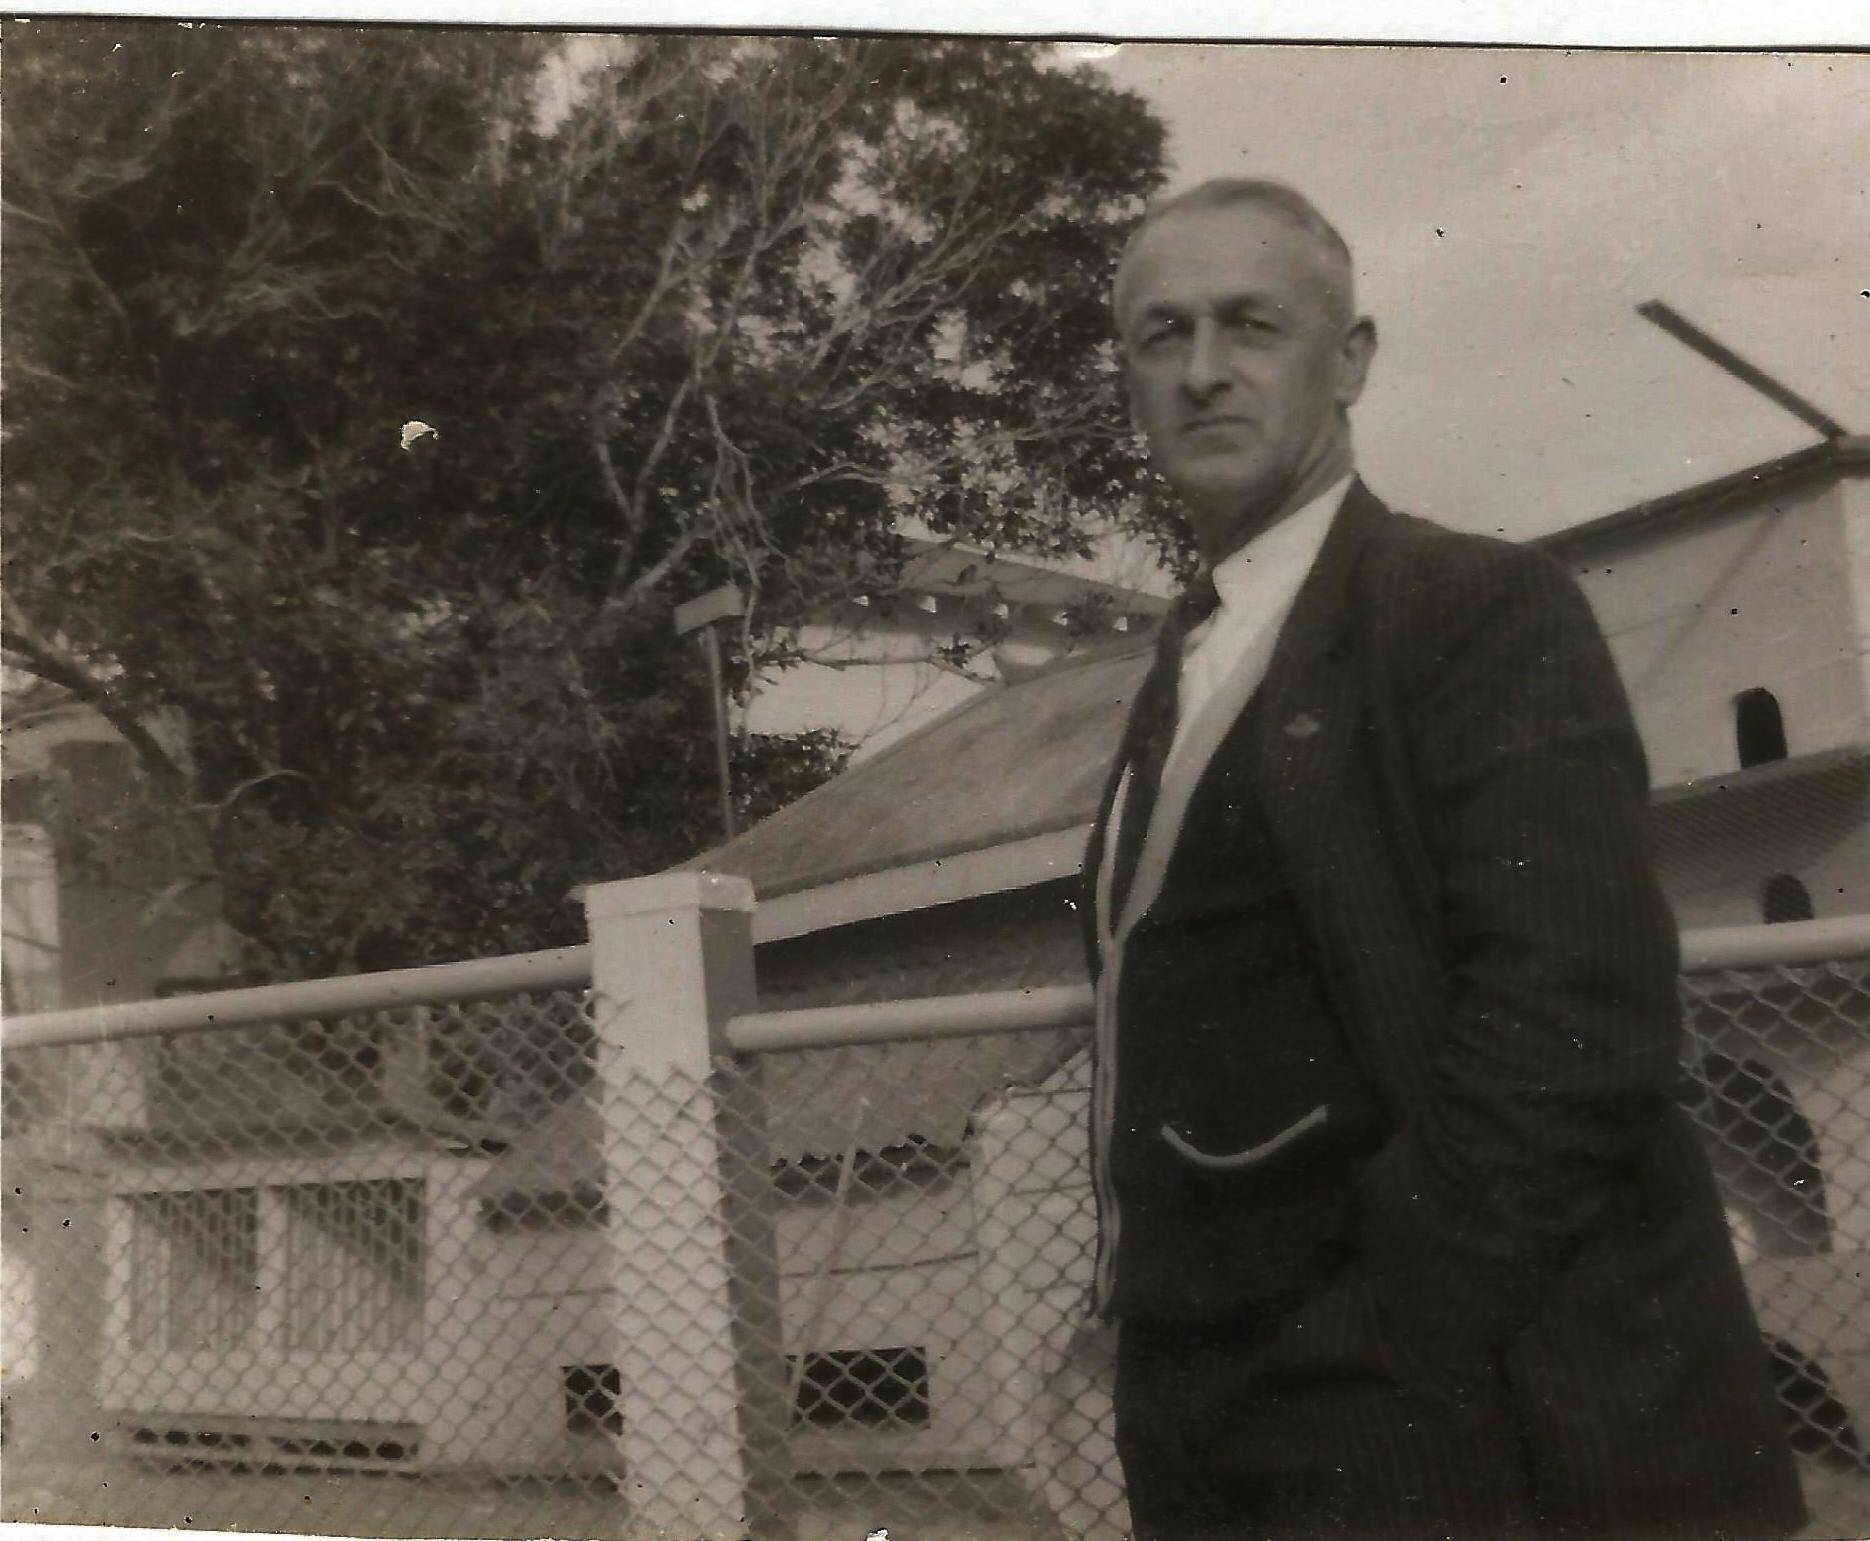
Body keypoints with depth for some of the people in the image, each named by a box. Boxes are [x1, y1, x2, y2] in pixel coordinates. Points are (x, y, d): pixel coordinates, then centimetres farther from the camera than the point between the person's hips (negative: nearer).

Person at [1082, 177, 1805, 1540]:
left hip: (1455, 1415, -7)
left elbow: (1576, 1013, -21)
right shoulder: (1185, 667, 15)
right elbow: (1171, 1035, 13)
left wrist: (1380, 1347, -21)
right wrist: (1168, 1347, 5)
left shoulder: (1481, 607, -10)